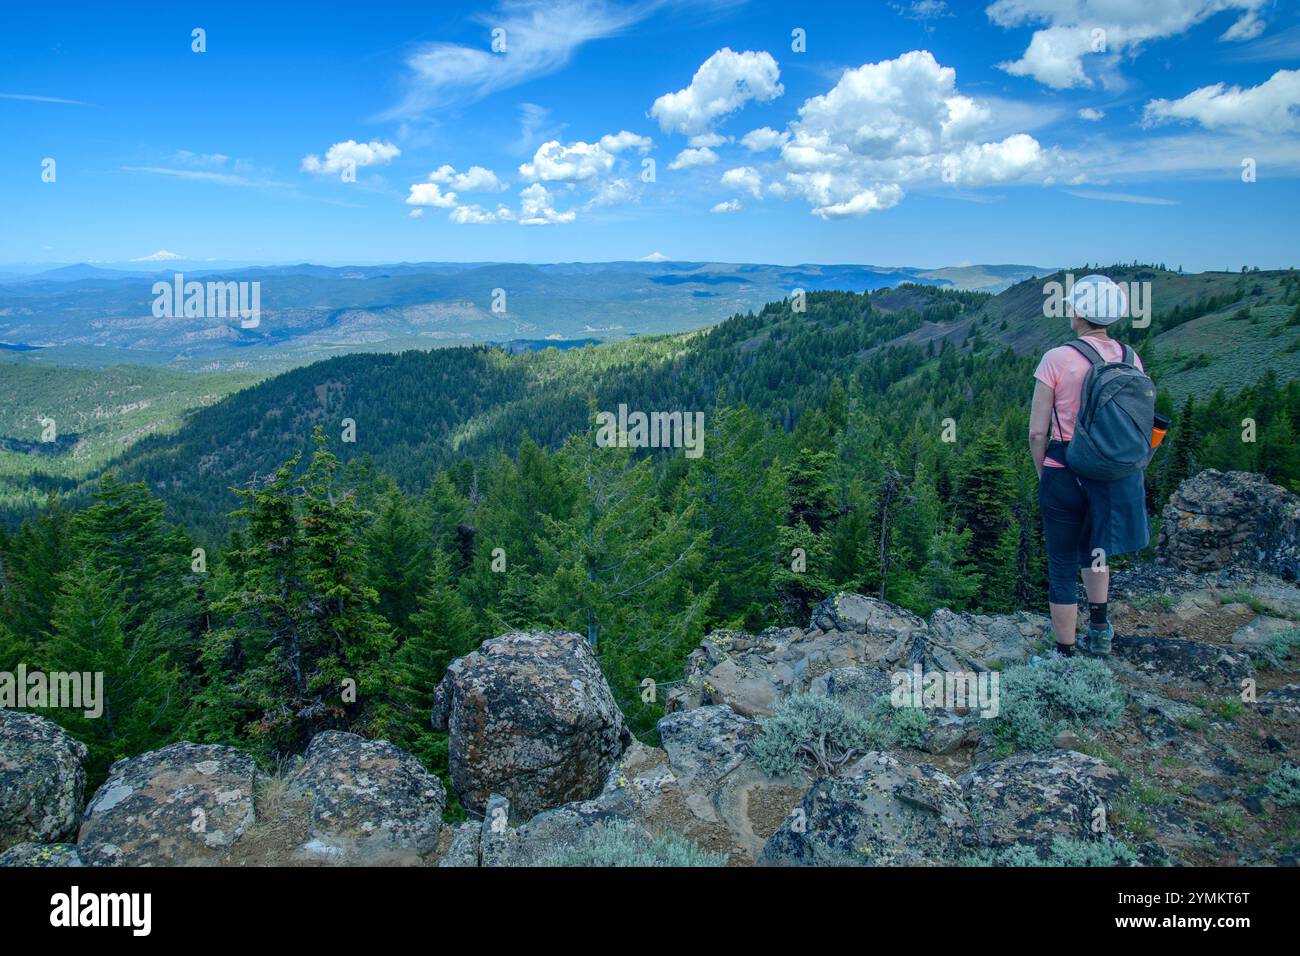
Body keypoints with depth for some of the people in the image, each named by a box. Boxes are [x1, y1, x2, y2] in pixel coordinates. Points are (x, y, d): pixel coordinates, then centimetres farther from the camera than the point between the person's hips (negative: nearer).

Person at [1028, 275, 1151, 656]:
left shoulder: (1058, 359, -14)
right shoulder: (1130, 359, 0)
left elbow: (1038, 431, -13)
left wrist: (1043, 473, 3)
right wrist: (1118, 468, 19)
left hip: (1065, 473, -5)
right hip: (1116, 477, 5)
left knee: (1062, 567, 9)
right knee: (1094, 549, 31)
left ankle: (1065, 655, 19)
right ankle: (1099, 628, 34)